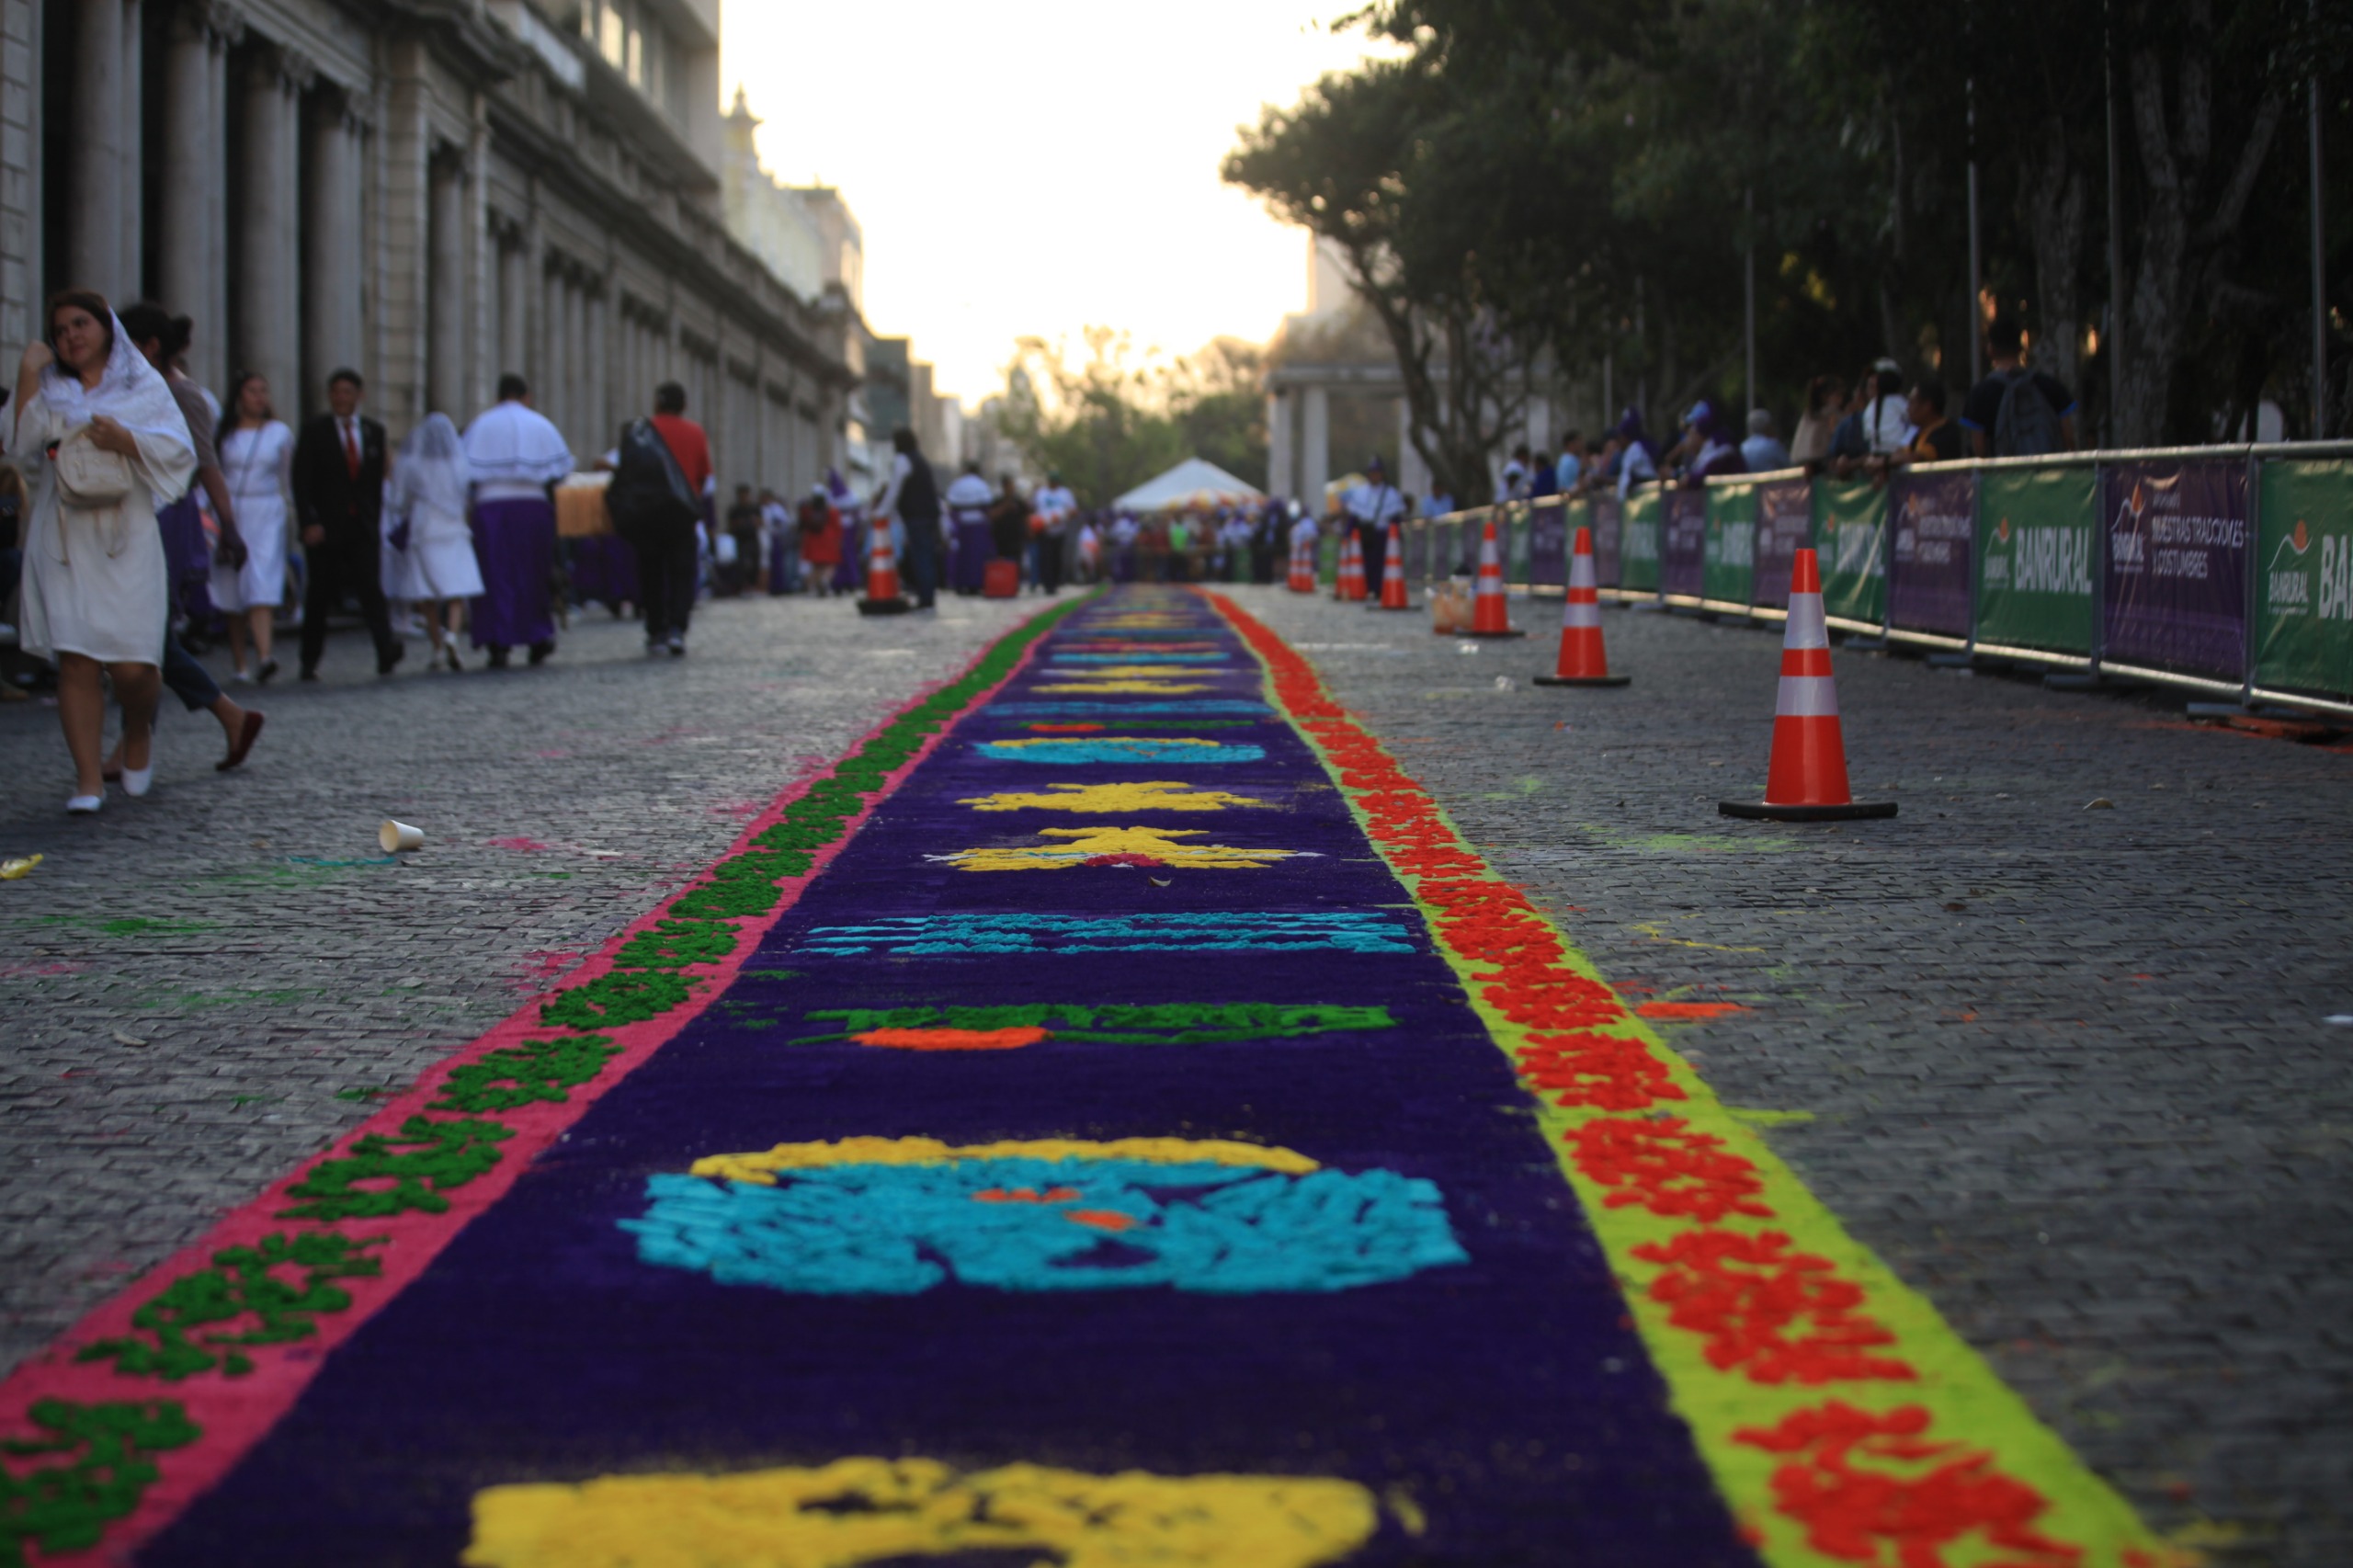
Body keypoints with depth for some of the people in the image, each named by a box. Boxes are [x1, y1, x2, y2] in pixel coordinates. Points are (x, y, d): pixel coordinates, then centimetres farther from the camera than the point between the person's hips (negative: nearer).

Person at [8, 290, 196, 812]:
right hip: (64, 539, 2)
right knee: (76, 661, -8)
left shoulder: (143, 387, 9)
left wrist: (124, 441, -13)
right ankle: (88, 780, -5)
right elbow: (23, 443, -2)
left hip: (126, 539, -1)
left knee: (132, 667, -8)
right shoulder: (49, 389, 14)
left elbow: (179, 453, 0)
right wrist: (27, 376, -7)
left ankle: (138, 731, 26)